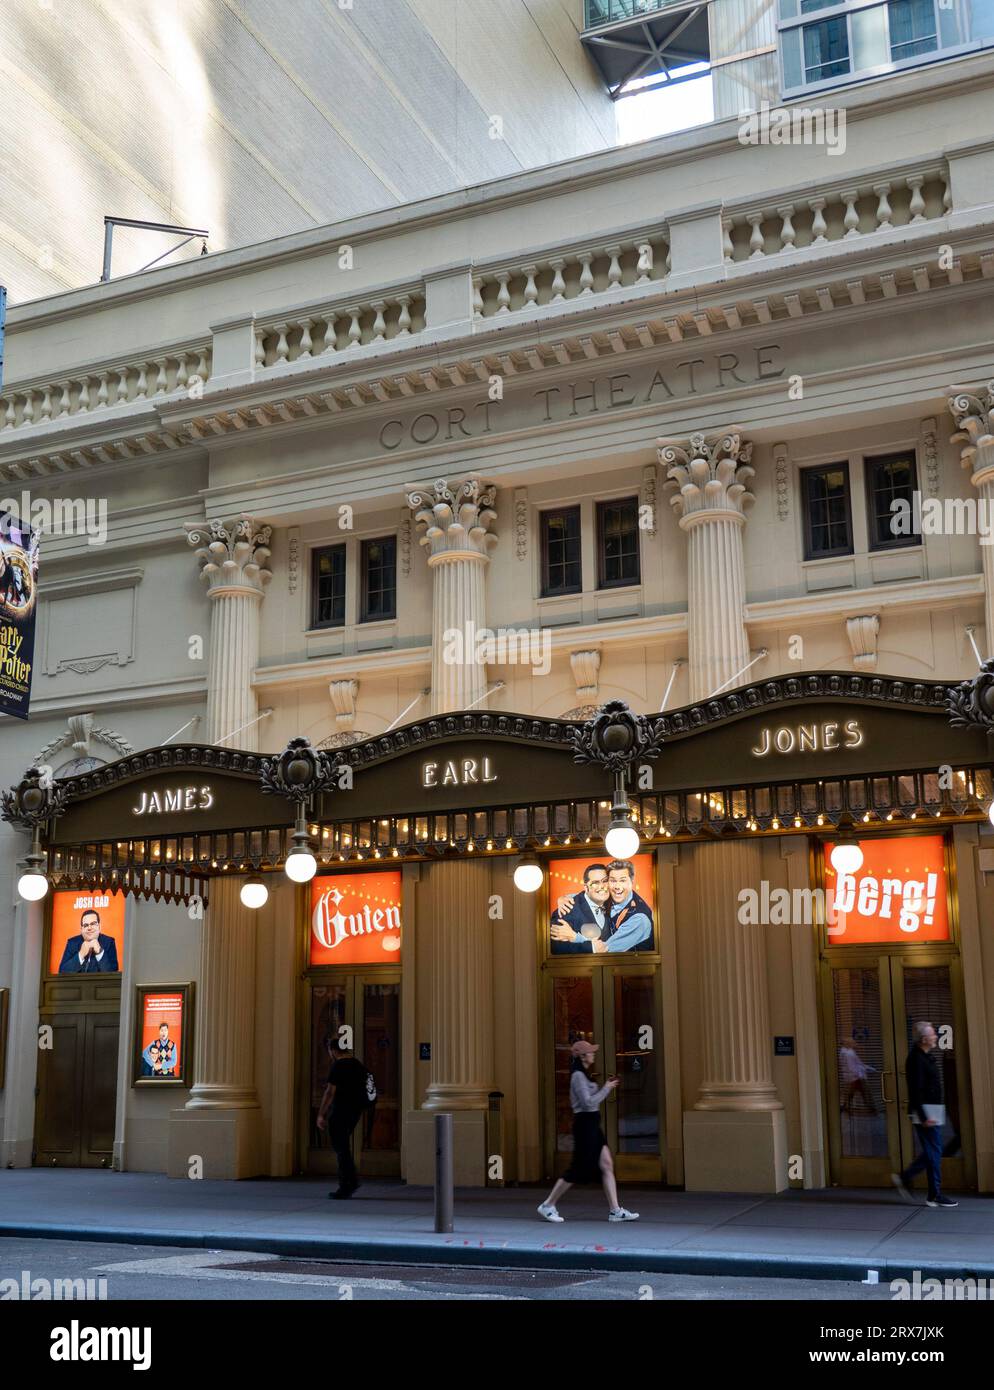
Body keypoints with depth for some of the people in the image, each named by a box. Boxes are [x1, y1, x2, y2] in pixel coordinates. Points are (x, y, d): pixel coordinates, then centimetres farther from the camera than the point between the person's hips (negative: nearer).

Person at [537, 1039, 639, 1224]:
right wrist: (606, 1088, -12)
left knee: (607, 1165, 4)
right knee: (578, 1169, -4)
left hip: (593, 1125, 10)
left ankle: (615, 1210, 4)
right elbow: (588, 1103, -20)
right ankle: (548, 1205, 6)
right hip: (585, 1124, -10)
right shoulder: (578, 1076, -14)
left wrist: (606, 1086, 9)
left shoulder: (585, 1075, 15)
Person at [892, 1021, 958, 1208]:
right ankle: (935, 1196, 3)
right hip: (925, 1113, -10)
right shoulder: (917, 1059, -17)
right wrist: (924, 1117, -24)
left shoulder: (927, 1057, 15)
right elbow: (916, 1091, -21)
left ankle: (903, 1179, 19)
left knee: (932, 1152, 12)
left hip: (933, 1112, 10)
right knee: (934, 1152, -4)